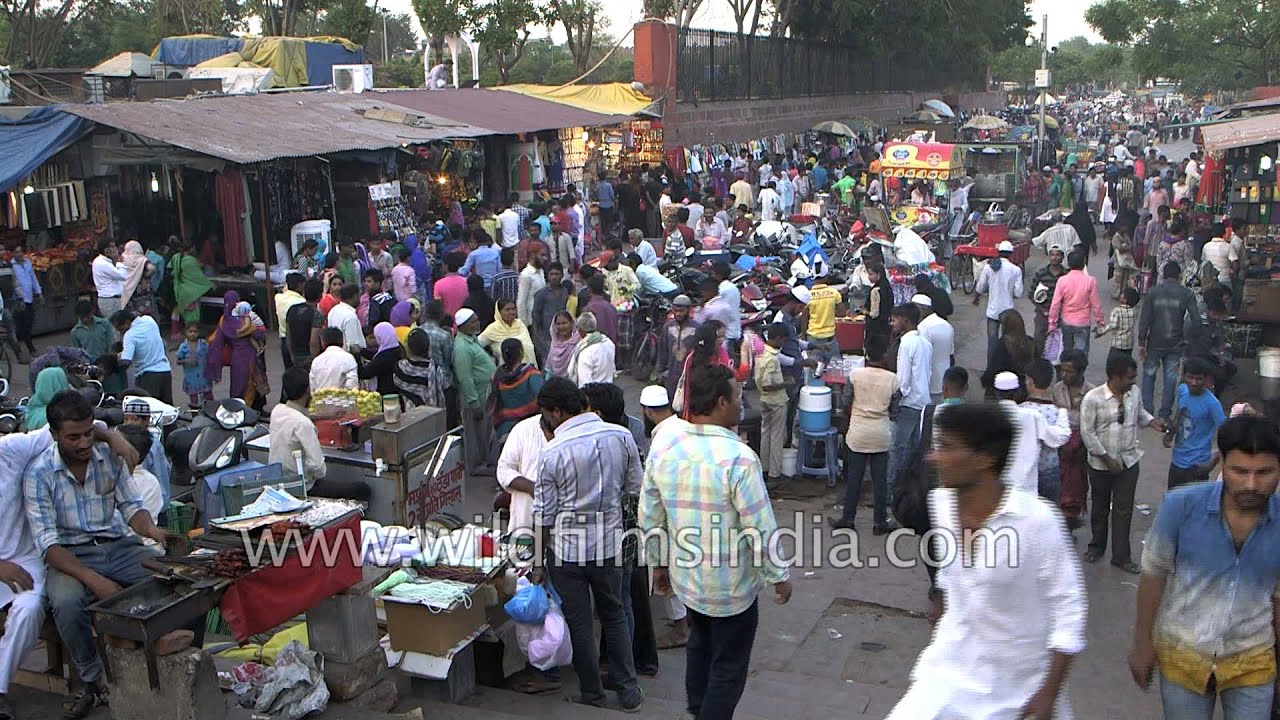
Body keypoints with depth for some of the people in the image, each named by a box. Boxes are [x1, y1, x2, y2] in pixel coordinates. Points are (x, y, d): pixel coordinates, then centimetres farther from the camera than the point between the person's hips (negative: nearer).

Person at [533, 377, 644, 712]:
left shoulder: (552, 453, -17)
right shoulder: (621, 436, -7)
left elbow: (544, 516, -10)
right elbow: (634, 489, 2)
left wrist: (539, 559, 3)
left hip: (567, 547, -3)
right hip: (609, 542, 3)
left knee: (579, 623, 12)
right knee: (613, 615, 21)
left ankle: (592, 696, 25)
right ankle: (628, 691, 26)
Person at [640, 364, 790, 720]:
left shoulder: (663, 445, -8)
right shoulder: (738, 457, -27)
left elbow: (649, 517, 1)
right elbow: (761, 527, -21)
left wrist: (658, 563, 15)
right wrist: (779, 577, -7)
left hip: (685, 575, 7)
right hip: (731, 586, -6)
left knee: (700, 643, 30)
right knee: (728, 666, 13)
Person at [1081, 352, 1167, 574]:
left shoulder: (1133, 394, -4)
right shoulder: (1093, 398, -19)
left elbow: (1140, 413, 17)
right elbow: (1087, 433, -17)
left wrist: (1152, 422, -5)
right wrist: (1107, 458, -16)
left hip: (1129, 461, 3)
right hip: (1101, 464, -3)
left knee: (1124, 509, 7)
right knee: (1100, 507, 15)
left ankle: (1121, 556, 16)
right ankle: (1097, 546, 35)